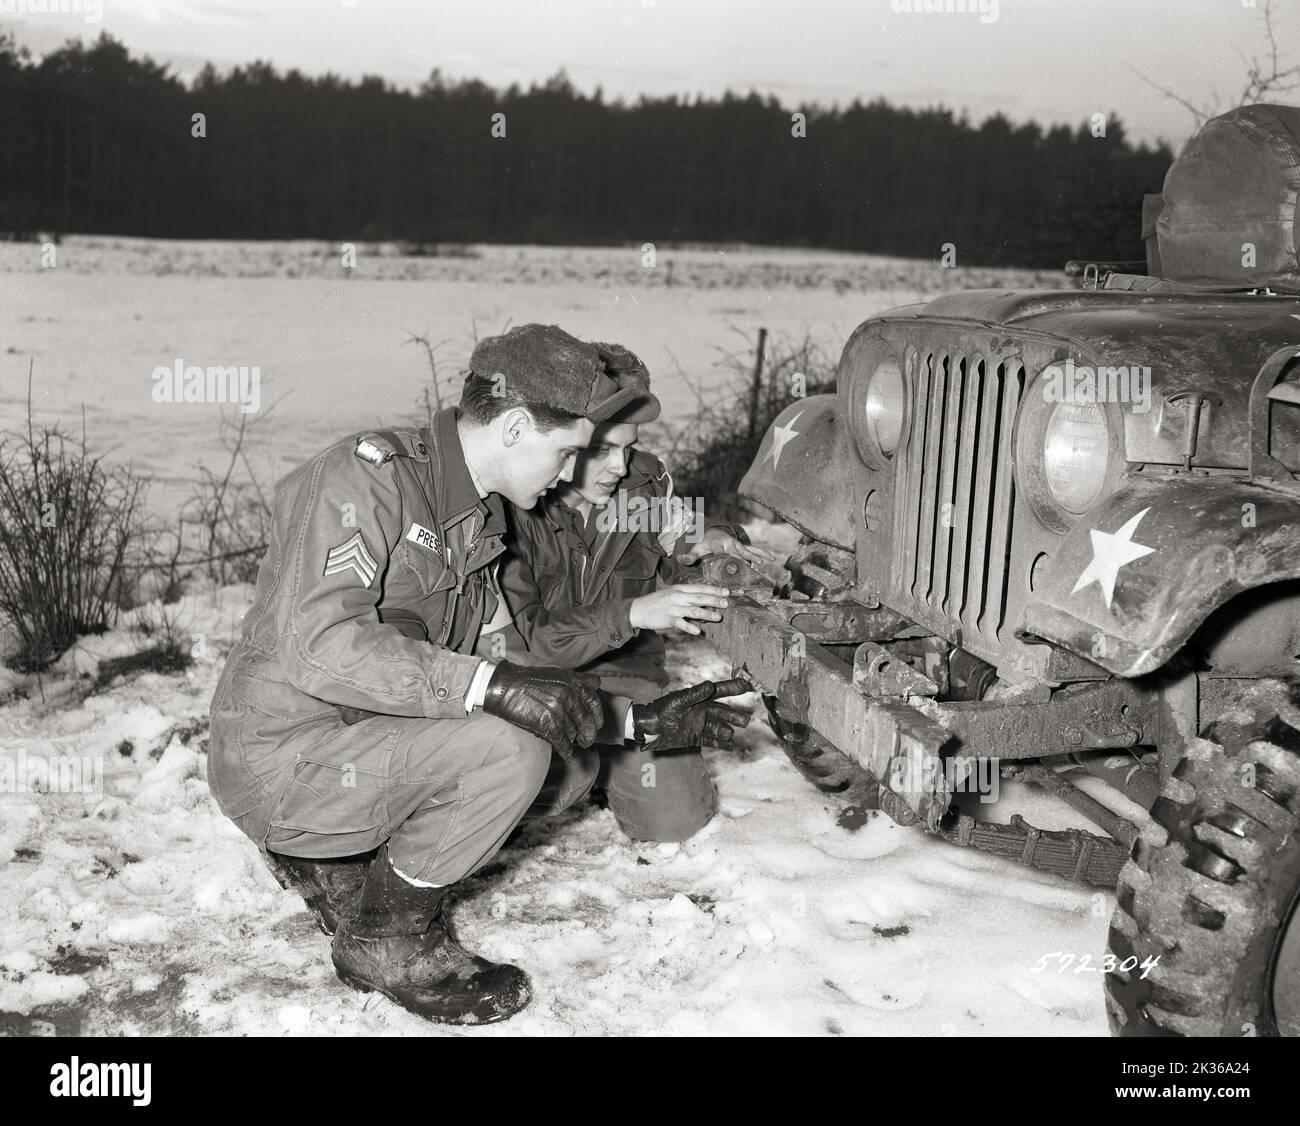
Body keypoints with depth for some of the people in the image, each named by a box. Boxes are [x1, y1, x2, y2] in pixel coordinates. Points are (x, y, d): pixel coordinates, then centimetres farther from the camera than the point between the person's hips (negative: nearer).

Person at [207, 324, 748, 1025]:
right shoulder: (368, 473, -18)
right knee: (508, 750, -25)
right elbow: (315, 641, -31)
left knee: (561, 753, 6)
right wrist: (492, 685, -35)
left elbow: (506, 662, 14)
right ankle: (385, 940, -2)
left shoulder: (478, 519, 11)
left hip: (359, 737, 9)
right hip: (282, 754, -9)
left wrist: (639, 722, 9)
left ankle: (335, 866, 12)